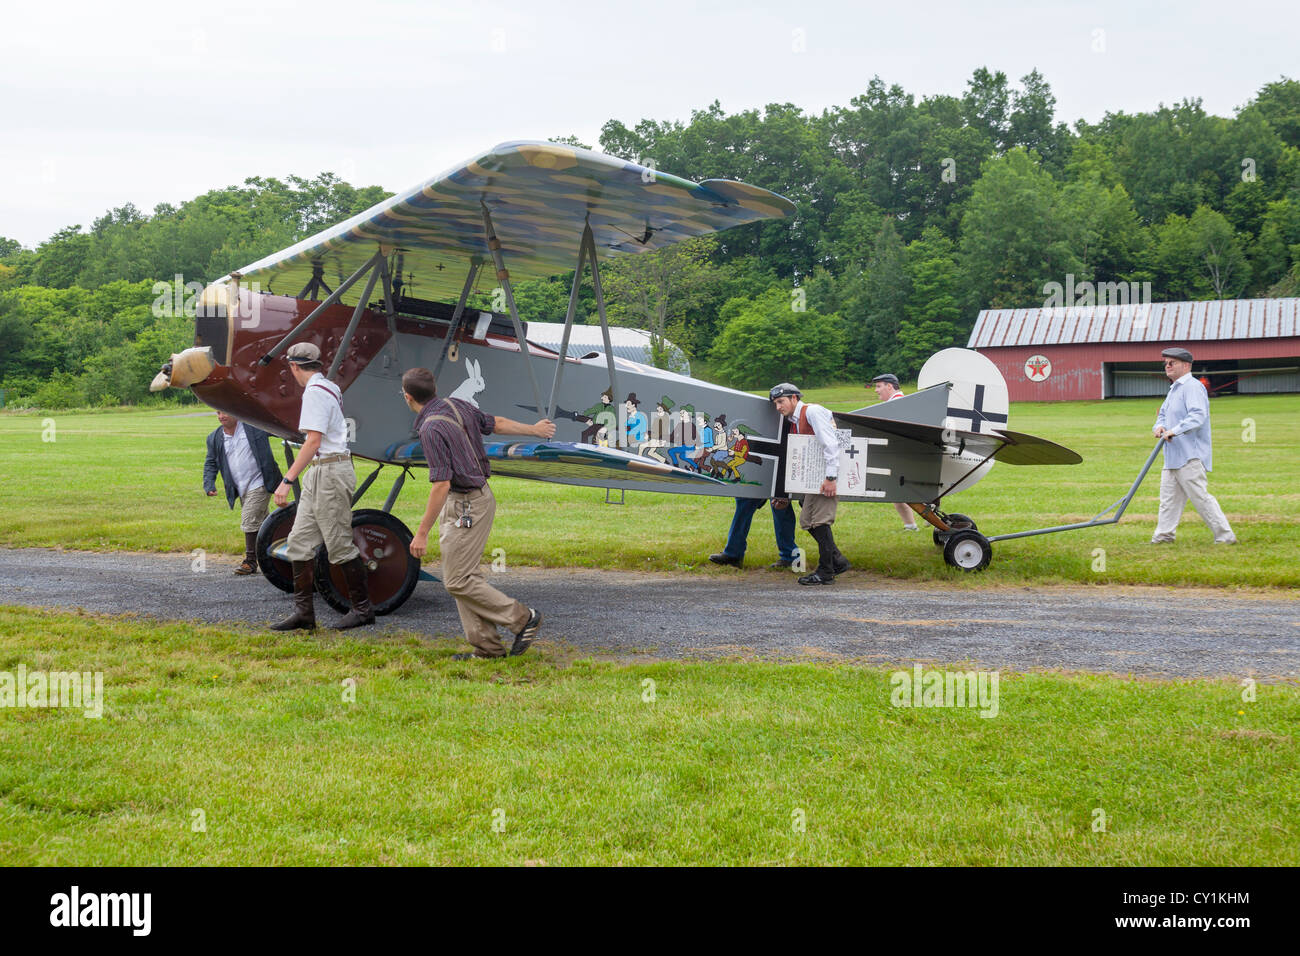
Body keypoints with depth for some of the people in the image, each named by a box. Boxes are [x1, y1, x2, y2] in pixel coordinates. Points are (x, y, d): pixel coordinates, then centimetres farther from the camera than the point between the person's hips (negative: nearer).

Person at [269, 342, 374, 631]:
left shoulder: (315, 392, -14)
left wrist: (287, 480, -23)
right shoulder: (329, 387, 16)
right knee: (299, 541, 6)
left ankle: (363, 609, 7)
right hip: (319, 474, 10)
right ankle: (304, 612, 7)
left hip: (330, 472, -10)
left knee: (340, 545, -3)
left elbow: (313, 442, -22)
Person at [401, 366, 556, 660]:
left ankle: (522, 618, 4)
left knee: (458, 581, -5)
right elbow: (498, 423, 18)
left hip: (466, 507, -10)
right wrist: (534, 429, 36)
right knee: (465, 576, 11)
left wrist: (422, 534, -20)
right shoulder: (456, 406, 5)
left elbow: (441, 485, -25)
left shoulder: (431, 429, -22)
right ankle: (487, 646, 13)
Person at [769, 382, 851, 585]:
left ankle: (825, 572, -5)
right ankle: (838, 561, 17)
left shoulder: (813, 411, -11)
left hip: (827, 476, -10)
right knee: (807, 520, 9)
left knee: (820, 521, -11)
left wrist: (830, 477, -25)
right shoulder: (793, 422, 16)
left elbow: (830, 444, -20)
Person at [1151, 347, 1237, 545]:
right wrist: (1159, 426, 4)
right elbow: (1163, 414, 27)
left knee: (1200, 497, -10)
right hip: (1173, 456, 10)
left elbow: (1198, 416, -25)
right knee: (1169, 498, 11)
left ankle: (1225, 536, -5)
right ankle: (1163, 536, 16)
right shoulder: (1174, 389, 20)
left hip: (1190, 456, -10)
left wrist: (1175, 431, -33)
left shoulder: (1193, 387, -11)